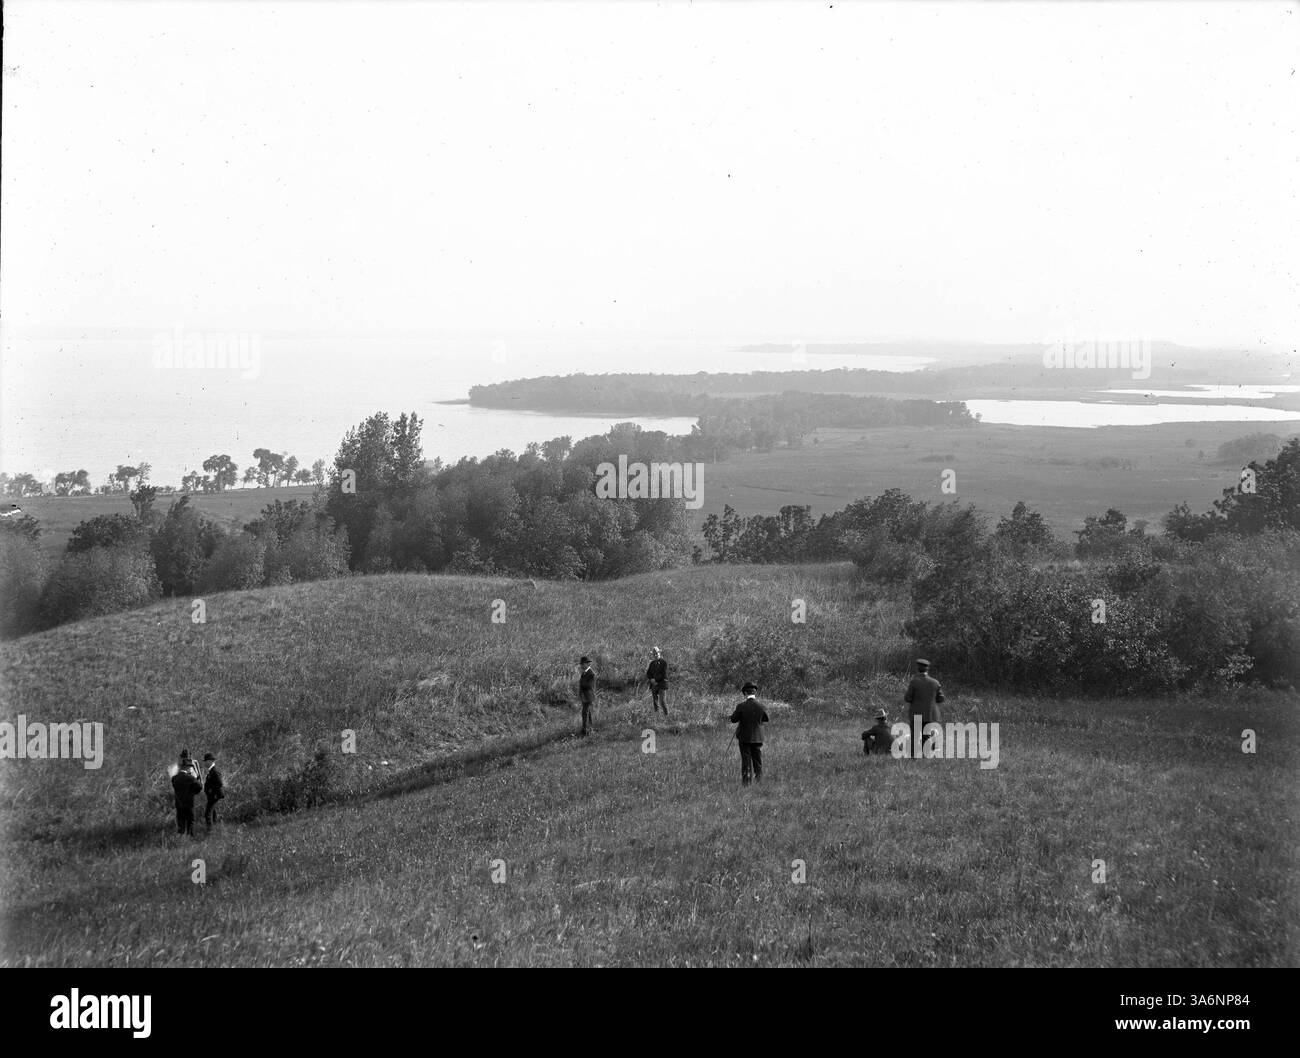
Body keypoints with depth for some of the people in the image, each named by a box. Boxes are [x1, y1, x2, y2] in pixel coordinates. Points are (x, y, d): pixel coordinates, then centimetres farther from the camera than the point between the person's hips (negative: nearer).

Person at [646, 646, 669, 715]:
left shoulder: (664, 663, -5)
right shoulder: (652, 663, 12)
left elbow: (664, 675, -11)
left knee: (663, 702, -10)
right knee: (655, 702, 5)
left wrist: (655, 679, -11)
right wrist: (651, 679, -8)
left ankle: (667, 716, -3)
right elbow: (648, 674, 12)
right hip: (654, 685, 5)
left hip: (662, 685, -5)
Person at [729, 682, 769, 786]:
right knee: (758, 763, 9)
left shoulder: (741, 706, -13)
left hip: (744, 738, -1)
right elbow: (765, 720, 4)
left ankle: (745, 784, 4)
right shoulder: (760, 706, -8)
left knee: (745, 763, 5)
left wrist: (733, 713, 14)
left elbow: (733, 720, -5)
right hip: (758, 738, 1)